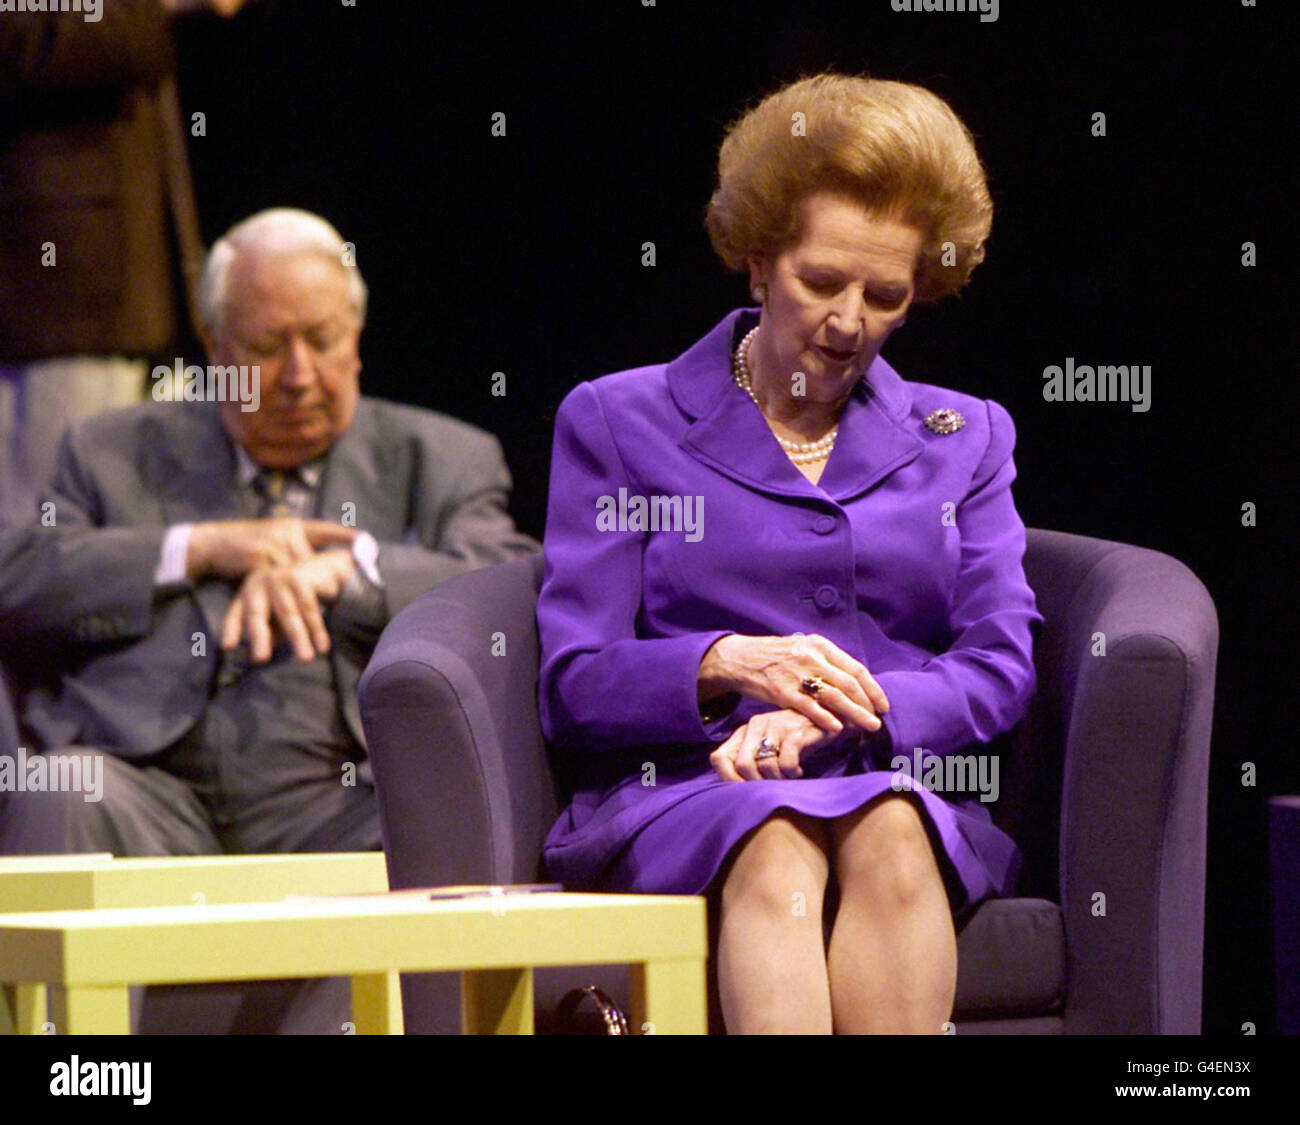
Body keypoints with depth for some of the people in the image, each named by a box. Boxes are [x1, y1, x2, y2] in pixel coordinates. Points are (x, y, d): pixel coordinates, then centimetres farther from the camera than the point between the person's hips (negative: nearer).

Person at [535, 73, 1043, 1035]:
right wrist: (728, 665, -16)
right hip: (675, 800, -2)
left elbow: (1001, 669, 9)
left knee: (888, 838, -36)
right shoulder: (617, 423, 17)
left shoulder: (963, 439, 24)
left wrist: (839, 720, -10)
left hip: (912, 792, 2)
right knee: (775, 849, -38)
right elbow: (574, 686, 5)